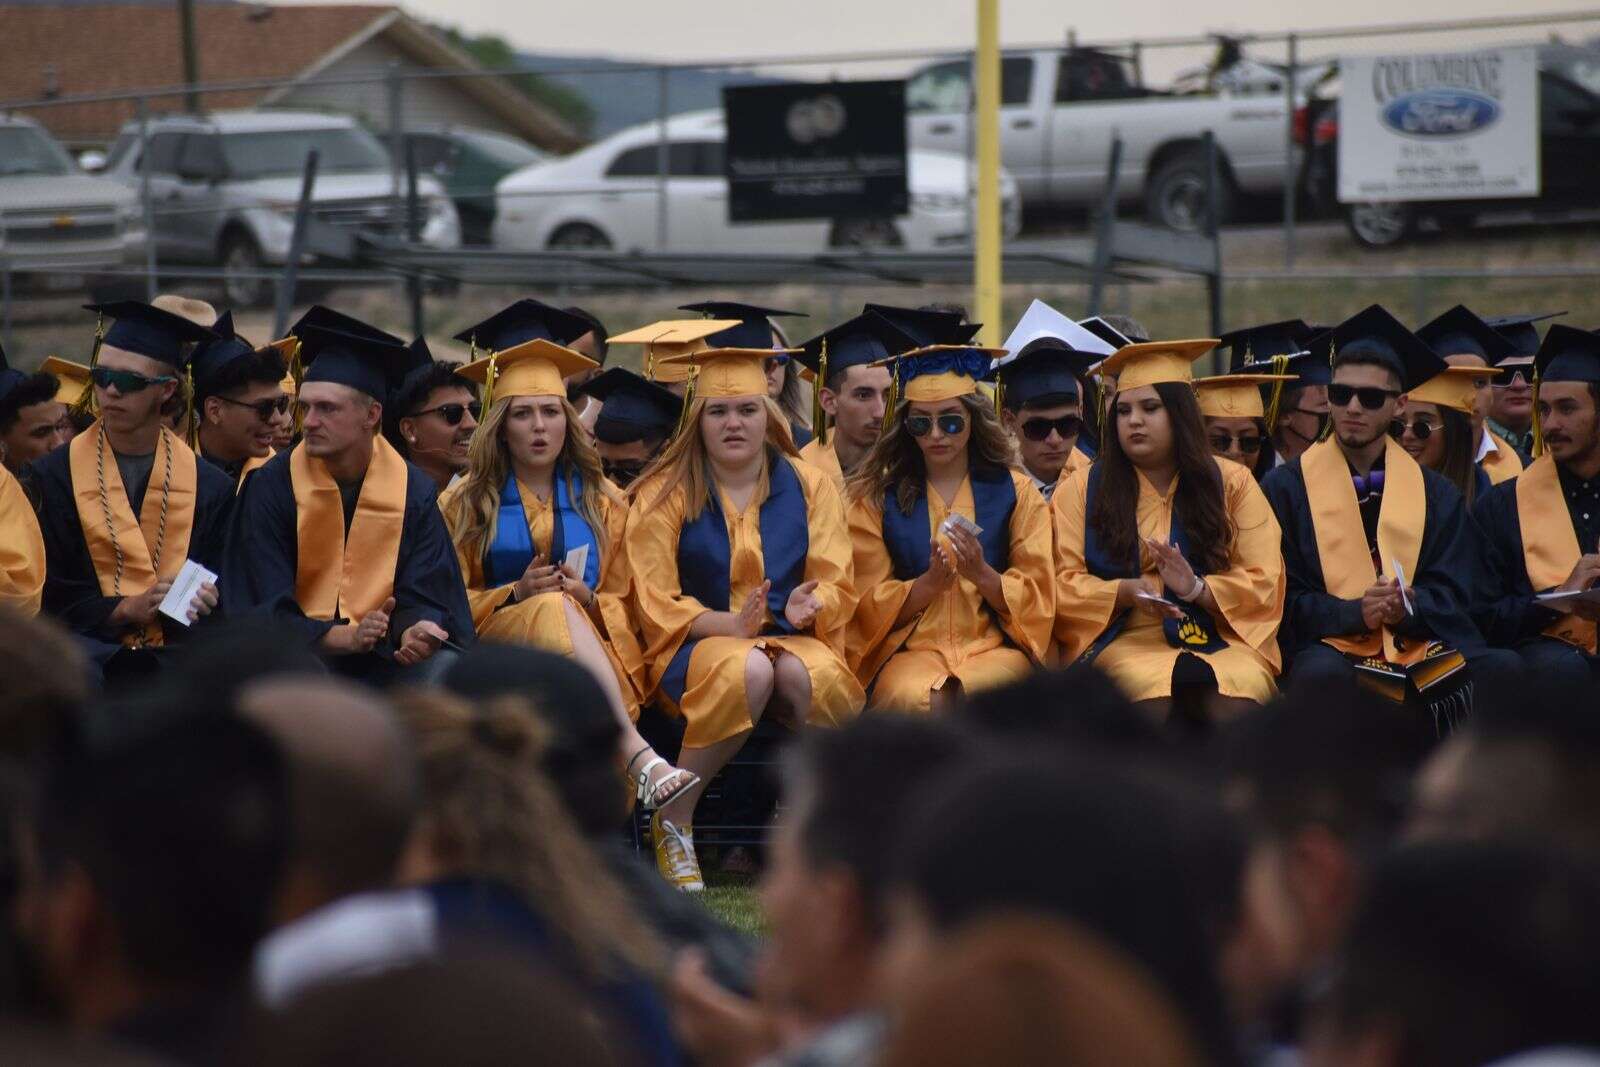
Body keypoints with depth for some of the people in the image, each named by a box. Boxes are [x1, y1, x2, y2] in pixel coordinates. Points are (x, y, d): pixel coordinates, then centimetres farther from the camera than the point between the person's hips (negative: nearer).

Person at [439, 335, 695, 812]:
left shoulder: (601, 501, 19)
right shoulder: (467, 502, 14)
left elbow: (623, 603, 17)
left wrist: (588, 599, -6)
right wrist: (516, 594, -9)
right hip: (498, 643, -1)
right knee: (554, 610, -38)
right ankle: (639, 758, -54)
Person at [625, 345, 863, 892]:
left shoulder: (808, 485, 10)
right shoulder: (666, 493, 2)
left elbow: (836, 582, 5)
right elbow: (655, 600, -3)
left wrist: (808, 607, -20)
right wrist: (728, 625, -21)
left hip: (792, 637, 2)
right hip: (696, 643, -2)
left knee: (806, 675, -36)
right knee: (751, 670, -38)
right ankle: (673, 820, -22)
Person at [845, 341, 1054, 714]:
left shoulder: (1016, 492, 12)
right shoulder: (878, 498, 11)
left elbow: (1037, 600, 7)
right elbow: (870, 605, 6)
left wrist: (982, 575, -12)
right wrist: (930, 582, -13)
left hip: (995, 650, 0)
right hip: (910, 651, 0)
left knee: (978, 695, -36)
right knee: (913, 698, -36)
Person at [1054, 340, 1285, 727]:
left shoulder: (1231, 483, 14)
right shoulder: (1084, 489, 14)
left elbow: (1264, 583, 6)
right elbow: (1064, 585, 5)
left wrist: (1198, 589, -12)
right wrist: (1125, 592, -15)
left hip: (1219, 638, 1)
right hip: (1125, 641, -1)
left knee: (1232, 702, -35)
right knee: (1158, 698, -37)